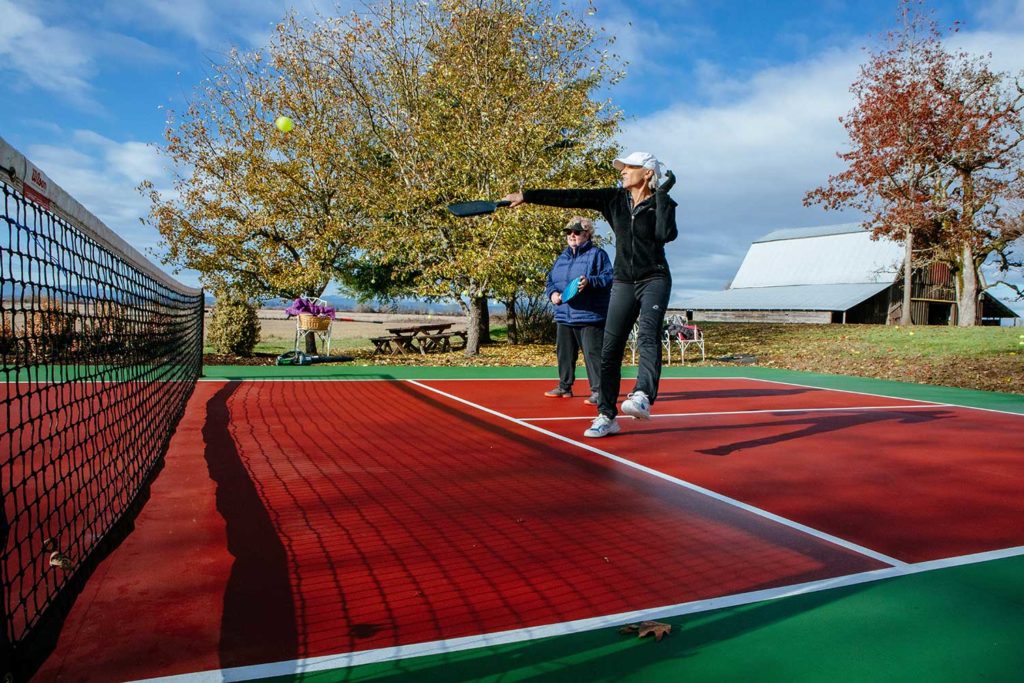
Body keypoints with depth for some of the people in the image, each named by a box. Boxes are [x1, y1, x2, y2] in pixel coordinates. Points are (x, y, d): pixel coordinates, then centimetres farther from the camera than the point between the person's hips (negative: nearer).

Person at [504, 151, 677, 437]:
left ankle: (642, 397, -45)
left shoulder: (662, 204, -1)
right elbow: (570, 198, 1)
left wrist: (662, 194, -13)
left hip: (654, 280, -3)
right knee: (609, 351, -1)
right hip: (623, 283, 4)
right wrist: (526, 196, -4)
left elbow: (667, 234, -21)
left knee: (648, 336, -28)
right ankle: (607, 416, 5)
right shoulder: (614, 198, 7)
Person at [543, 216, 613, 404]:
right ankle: (564, 387, 27)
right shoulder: (562, 258, 18)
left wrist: (590, 281, -26)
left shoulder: (597, 254, -1)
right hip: (564, 315, 7)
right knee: (564, 353, 14)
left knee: (593, 353, -8)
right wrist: (552, 292, -1)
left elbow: (608, 278, -10)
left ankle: (597, 390, -3)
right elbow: (550, 280, 20)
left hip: (589, 316, -7)